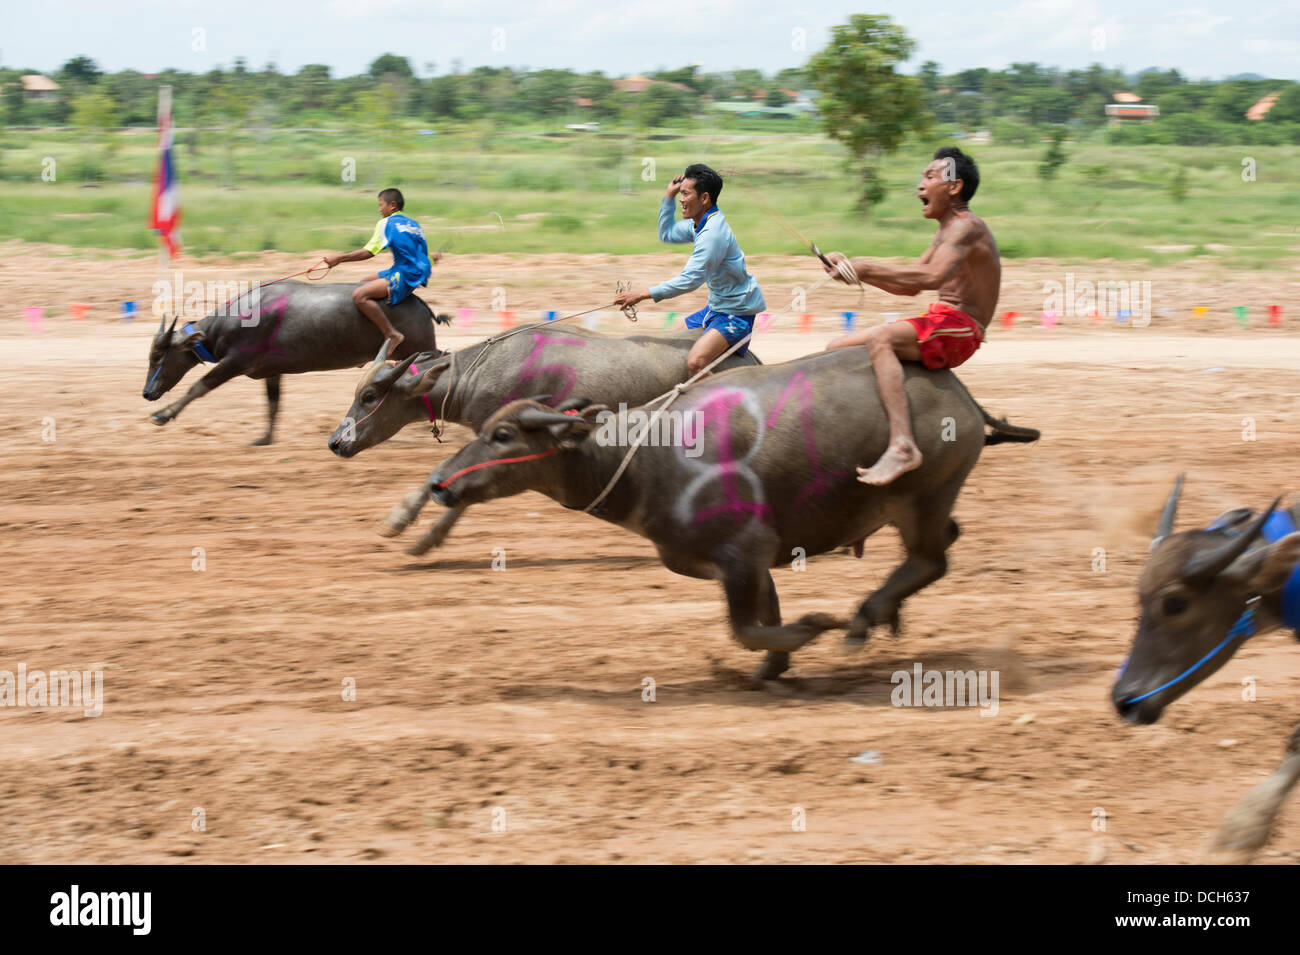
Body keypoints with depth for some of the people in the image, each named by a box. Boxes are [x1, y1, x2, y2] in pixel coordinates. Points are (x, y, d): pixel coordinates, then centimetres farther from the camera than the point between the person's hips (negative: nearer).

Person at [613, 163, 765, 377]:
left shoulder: (713, 232, -24)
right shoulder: (700, 224, 8)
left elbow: (691, 280, -28)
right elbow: (667, 234, 27)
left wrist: (643, 295, -27)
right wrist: (669, 196, 13)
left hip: (736, 313, -11)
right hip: (716, 307, 11)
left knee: (695, 362, -30)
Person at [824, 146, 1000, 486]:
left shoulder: (967, 227, -11)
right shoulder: (945, 233, 21)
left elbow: (932, 277, -29)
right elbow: (910, 286, 25)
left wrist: (868, 268, -23)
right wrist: (854, 268, 12)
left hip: (961, 330, -10)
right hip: (940, 324, 10)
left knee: (879, 339, -35)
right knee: (838, 348, 8)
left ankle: (902, 446, -47)